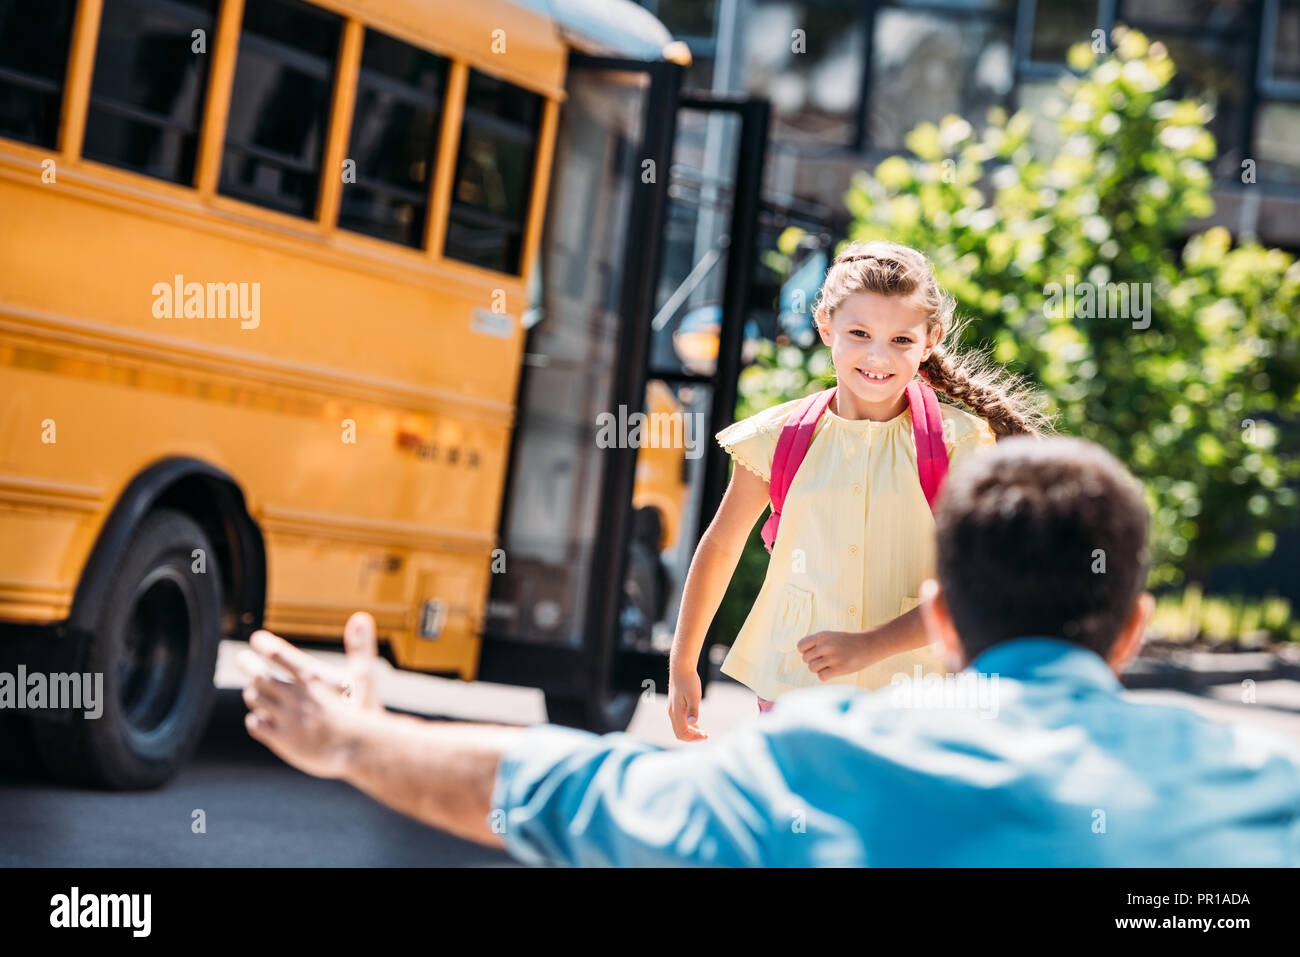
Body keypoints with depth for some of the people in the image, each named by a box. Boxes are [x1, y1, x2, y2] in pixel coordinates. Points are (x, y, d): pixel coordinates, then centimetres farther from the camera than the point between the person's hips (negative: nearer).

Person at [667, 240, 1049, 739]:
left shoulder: (958, 443, -6)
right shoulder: (780, 437, -1)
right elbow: (720, 547, 13)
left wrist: (870, 646, -20)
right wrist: (682, 666, 15)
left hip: (912, 698, -1)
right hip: (792, 687, 2)